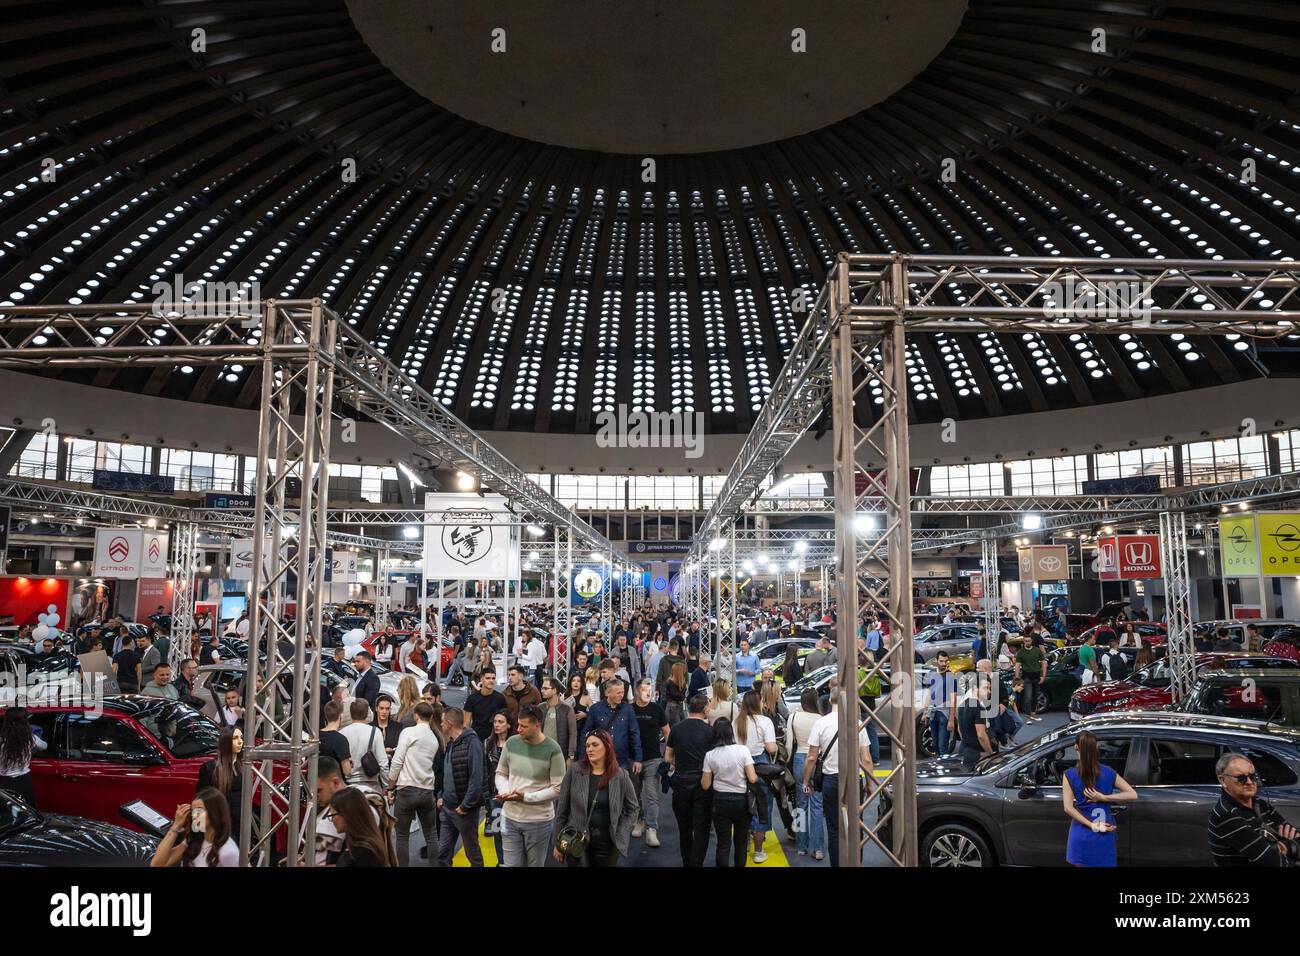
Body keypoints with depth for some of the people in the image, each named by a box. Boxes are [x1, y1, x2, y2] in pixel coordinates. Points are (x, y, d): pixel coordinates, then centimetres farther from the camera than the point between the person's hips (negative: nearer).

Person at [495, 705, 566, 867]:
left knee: (535, 865, 13)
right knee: (511, 864, 9)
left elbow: (558, 789, -15)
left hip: (538, 821, -3)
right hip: (510, 818, 3)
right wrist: (504, 791, -13)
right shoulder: (511, 743, -4)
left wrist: (526, 797, -19)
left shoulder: (552, 750, -16)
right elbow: (501, 773, 9)